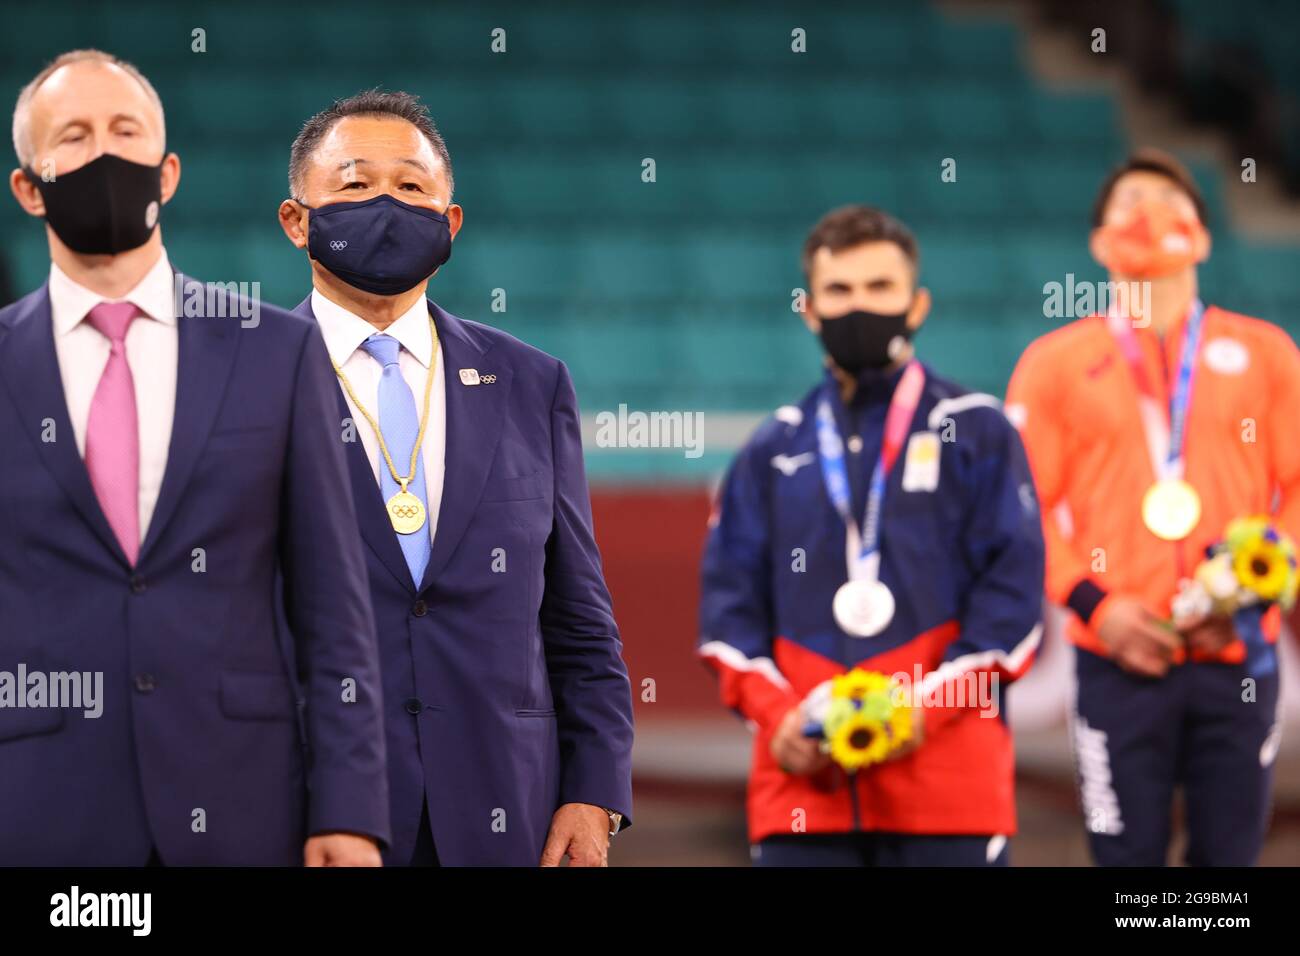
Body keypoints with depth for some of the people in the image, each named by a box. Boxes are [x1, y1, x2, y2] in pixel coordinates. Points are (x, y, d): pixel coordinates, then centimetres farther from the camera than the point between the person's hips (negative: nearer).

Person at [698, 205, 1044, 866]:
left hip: (947, 780, -2)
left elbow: (1014, 588, -1)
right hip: (802, 782, 2)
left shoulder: (976, 432, 6)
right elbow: (728, 598, 11)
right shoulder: (773, 451, 15)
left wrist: (928, 706, -13)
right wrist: (775, 711, -7)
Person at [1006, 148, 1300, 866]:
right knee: (1128, 854, -3)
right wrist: (1093, 604, -9)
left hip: (1237, 656, 1)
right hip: (1119, 662, -1)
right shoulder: (1056, 361, 10)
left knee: (1229, 854, 1)